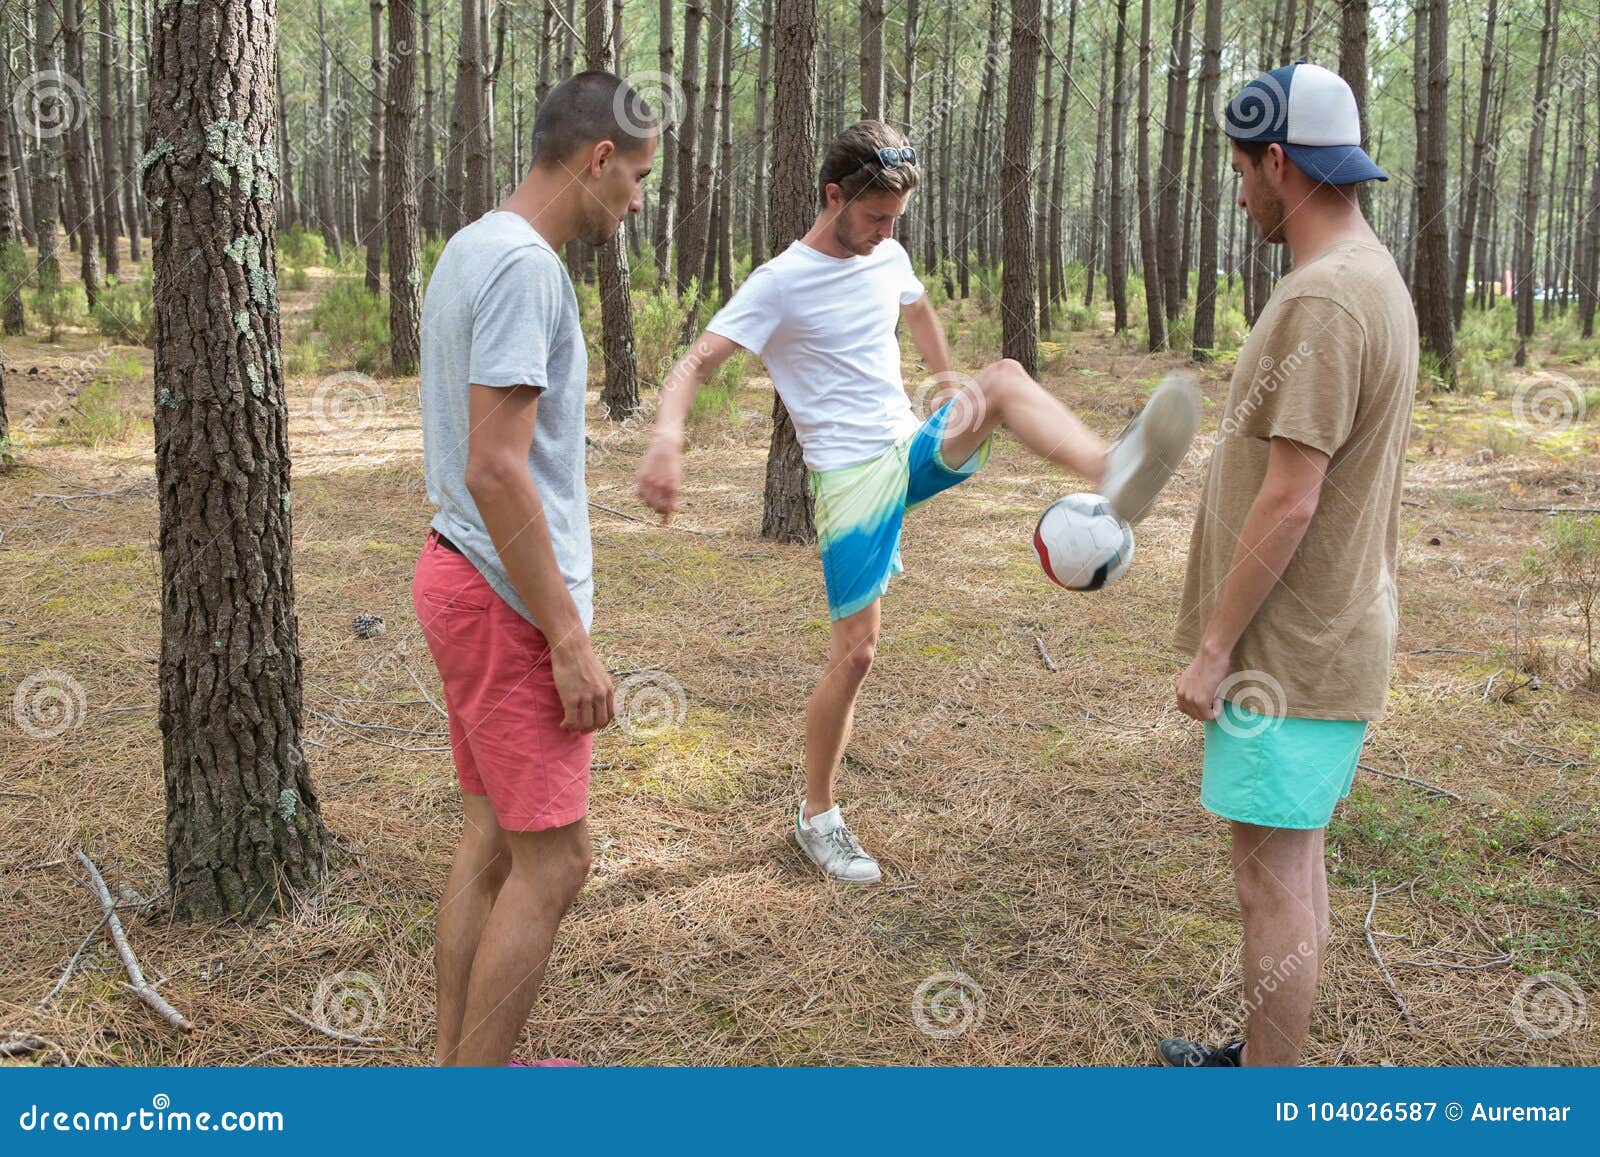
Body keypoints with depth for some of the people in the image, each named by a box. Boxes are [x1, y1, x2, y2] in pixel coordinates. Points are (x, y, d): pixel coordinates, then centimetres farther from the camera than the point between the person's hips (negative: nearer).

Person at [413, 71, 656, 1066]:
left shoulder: (474, 250, 14)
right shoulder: (524, 266, -17)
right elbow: (495, 471, -24)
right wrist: (570, 639, -20)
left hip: (461, 576, 10)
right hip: (507, 603, -10)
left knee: (494, 841, 16)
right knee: (553, 861, -2)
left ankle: (457, 1066, 28)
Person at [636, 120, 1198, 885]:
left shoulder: (888, 258, 8)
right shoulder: (779, 284, -11)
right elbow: (694, 365, -19)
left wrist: (950, 381, 26)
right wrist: (666, 437, -37)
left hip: (918, 448, 6)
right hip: (851, 478, -5)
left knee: (1004, 378, -22)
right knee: (855, 653, -4)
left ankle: (1112, 474, -48)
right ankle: (818, 816, 15)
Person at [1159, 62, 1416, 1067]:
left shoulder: (1324, 298, -21)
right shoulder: (1376, 278, 12)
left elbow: (1289, 502, -24)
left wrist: (1214, 649, -16)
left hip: (1294, 655, -10)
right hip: (1329, 639, 10)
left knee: (1275, 877, 1)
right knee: (1297, 861, 19)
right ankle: (1267, 1057, 34)